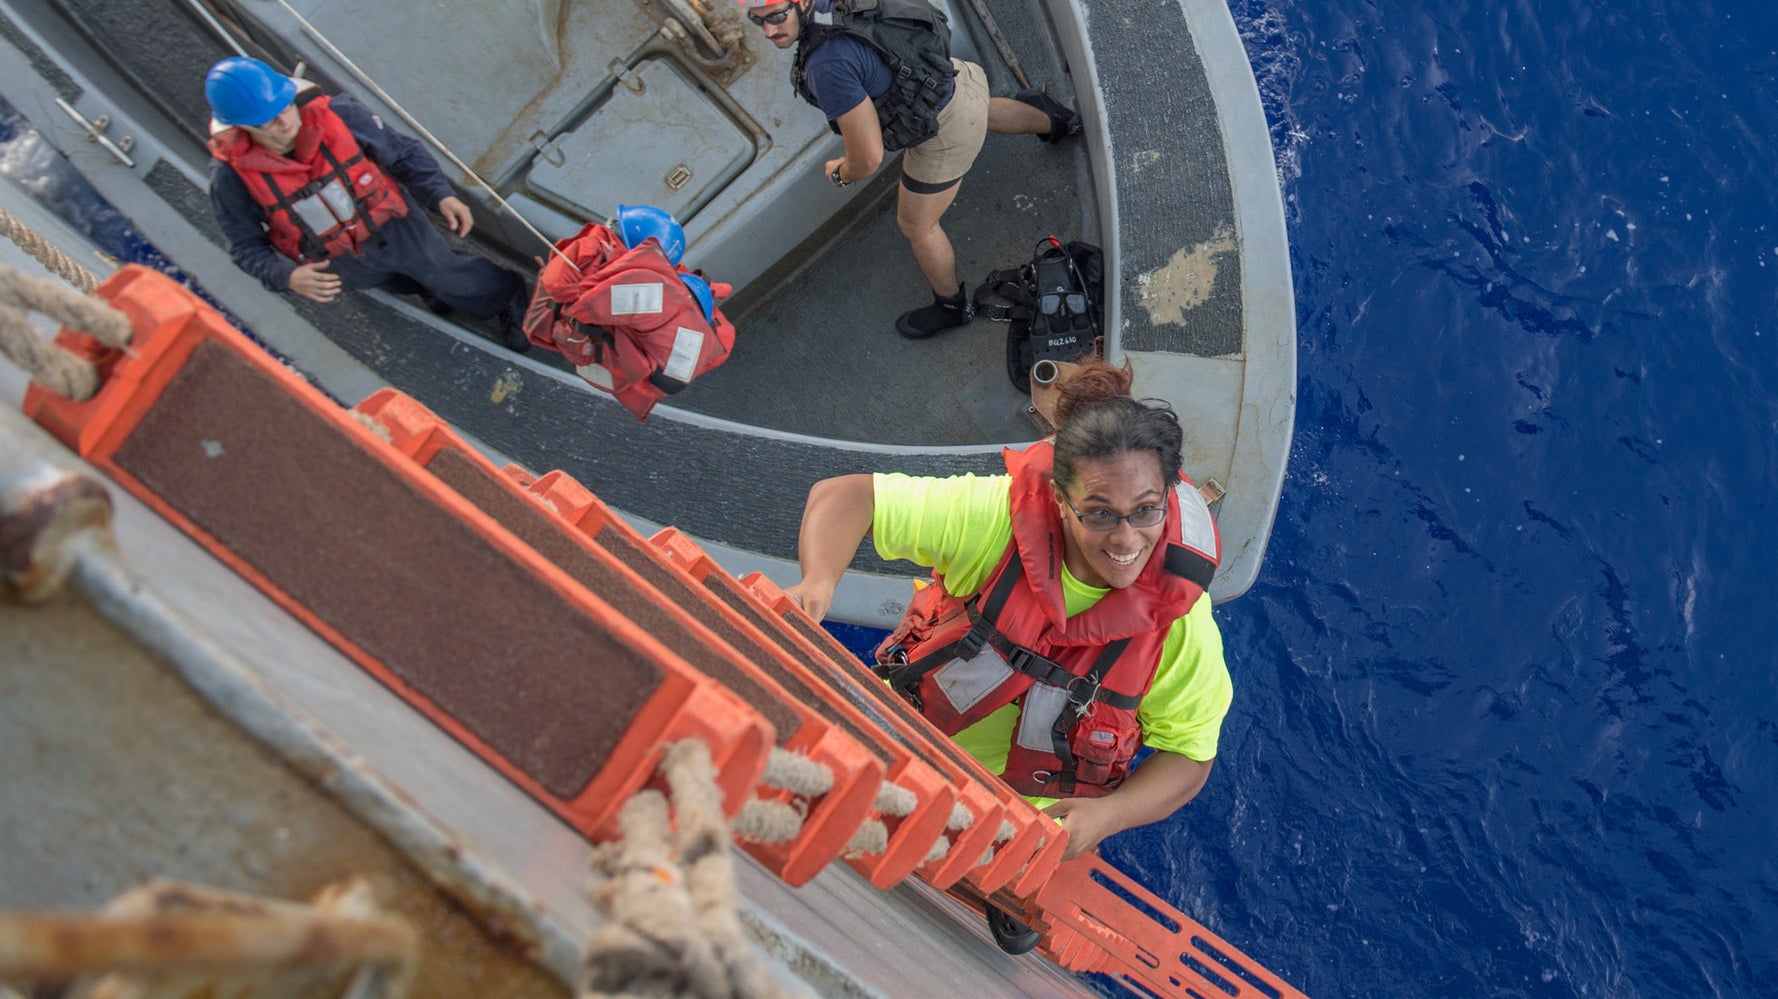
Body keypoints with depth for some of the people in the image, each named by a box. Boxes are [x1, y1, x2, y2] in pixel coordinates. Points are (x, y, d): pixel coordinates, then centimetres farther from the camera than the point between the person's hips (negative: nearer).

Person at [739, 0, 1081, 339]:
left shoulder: (828, 64, -37)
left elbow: (869, 157, -31)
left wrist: (841, 175, -9)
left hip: (946, 133, -7)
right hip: (959, 78, 7)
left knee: (917, 225, 16)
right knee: (985, 114, 42)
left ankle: (951, 306, 40)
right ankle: (1057, 120, 69)